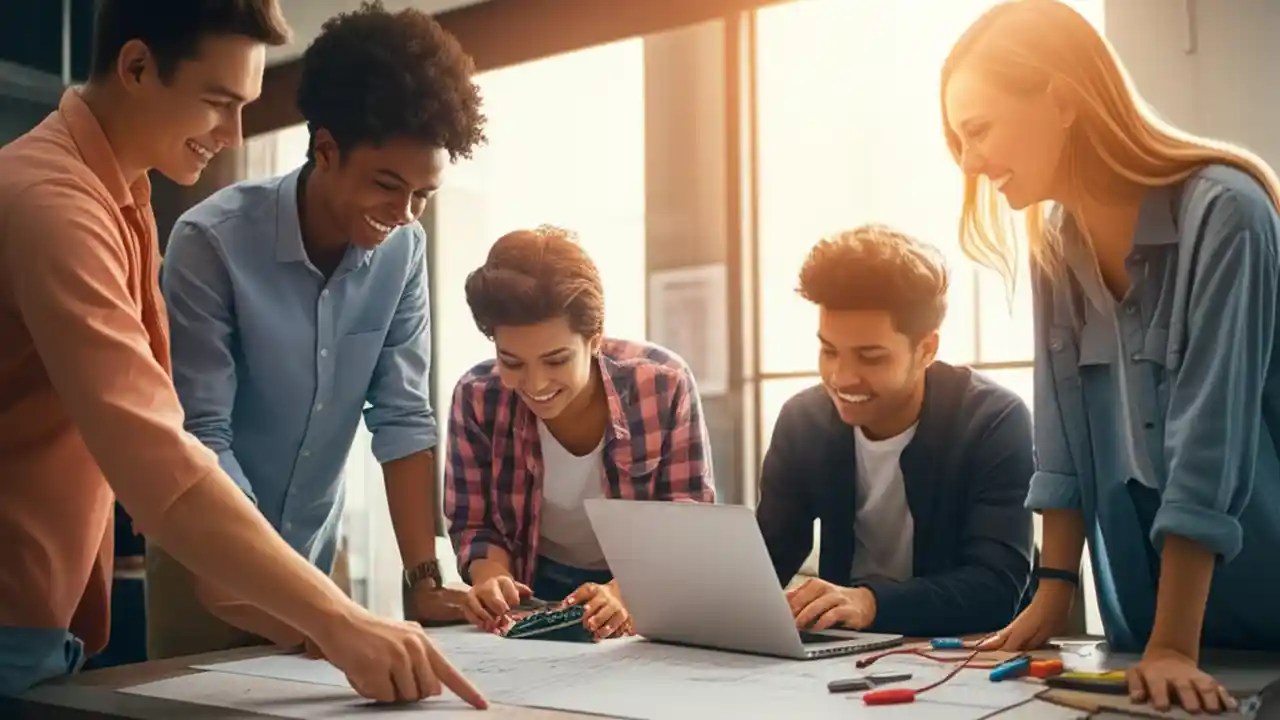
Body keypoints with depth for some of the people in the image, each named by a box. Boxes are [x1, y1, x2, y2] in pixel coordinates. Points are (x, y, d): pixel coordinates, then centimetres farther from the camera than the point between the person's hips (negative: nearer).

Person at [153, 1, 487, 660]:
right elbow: (200, 437, -22)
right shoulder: (213, 240, -22)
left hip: (315, 556, 4)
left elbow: (402, 417, -7)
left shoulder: (402, 250, -9)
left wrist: (424, 580, -12)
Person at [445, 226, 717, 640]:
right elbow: (473, 523, -2)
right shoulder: (477, 398, -13)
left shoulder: (664, 384, -18)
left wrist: (625, 591, -31)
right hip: (538, 599, 1)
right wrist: (491, 576, -23)